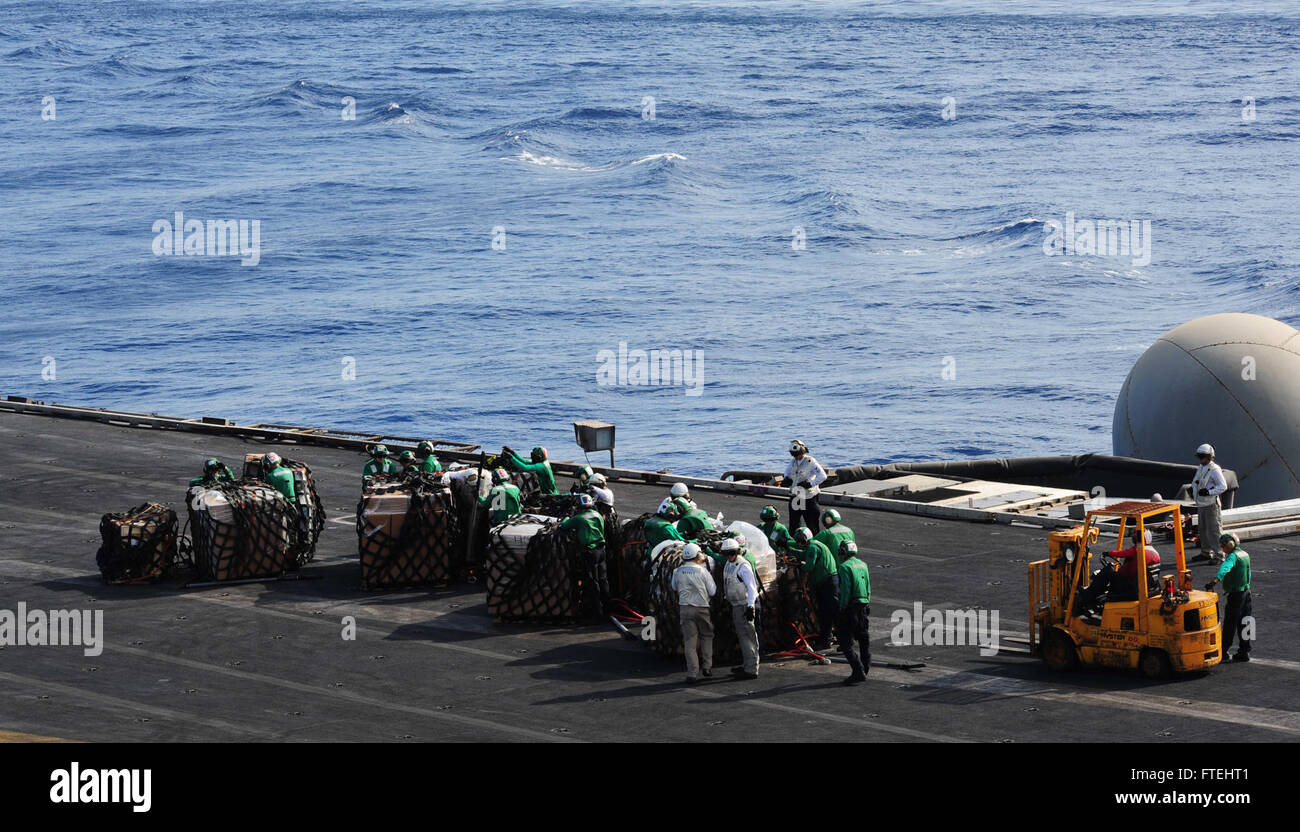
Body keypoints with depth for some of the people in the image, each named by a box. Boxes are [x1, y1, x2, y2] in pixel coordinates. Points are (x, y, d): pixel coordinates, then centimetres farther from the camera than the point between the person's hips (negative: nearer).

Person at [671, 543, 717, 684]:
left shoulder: (678, 572, -1)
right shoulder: (702, 571, -8)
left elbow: (675, 588, 15)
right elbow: (712, 591, -3)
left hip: (685, 608, 1)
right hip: (702, 608, -1)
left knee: (690, 641, 1)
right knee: (706, 636, 19)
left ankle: (692, 673, -4)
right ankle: (707, 666, 16)